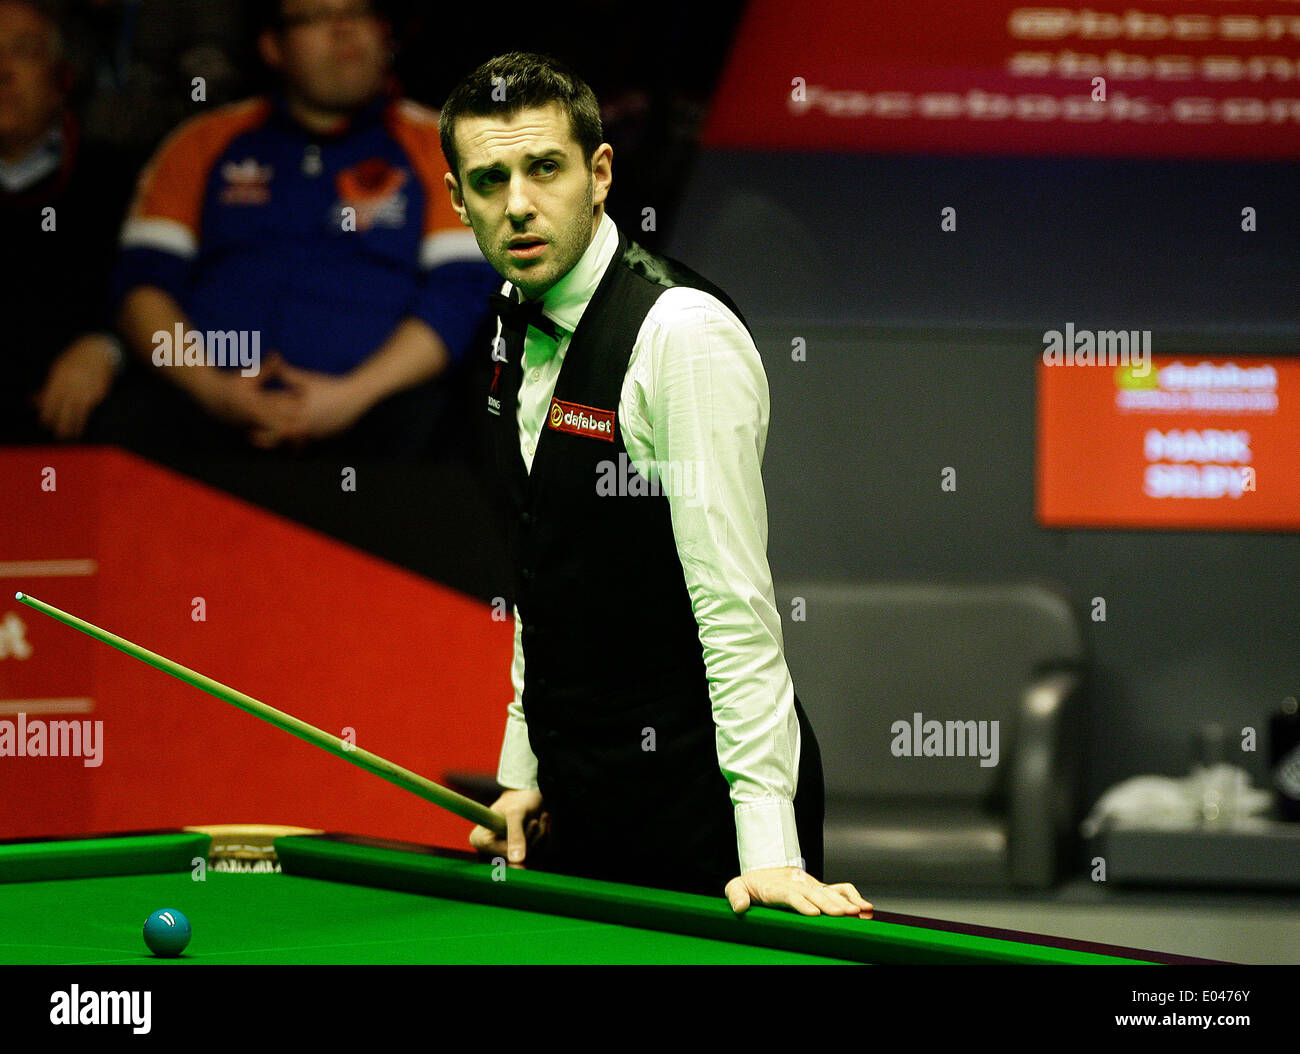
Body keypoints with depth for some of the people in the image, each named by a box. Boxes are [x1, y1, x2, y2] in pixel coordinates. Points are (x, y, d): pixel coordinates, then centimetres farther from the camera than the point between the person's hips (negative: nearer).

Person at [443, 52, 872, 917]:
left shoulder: (683, 333, -17)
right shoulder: (519, 334, 10)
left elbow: (734, 601, -22)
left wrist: (768, 842, -25)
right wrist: (525, 770, 14)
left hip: (695, 792, -8)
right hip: (579, 795, 8)